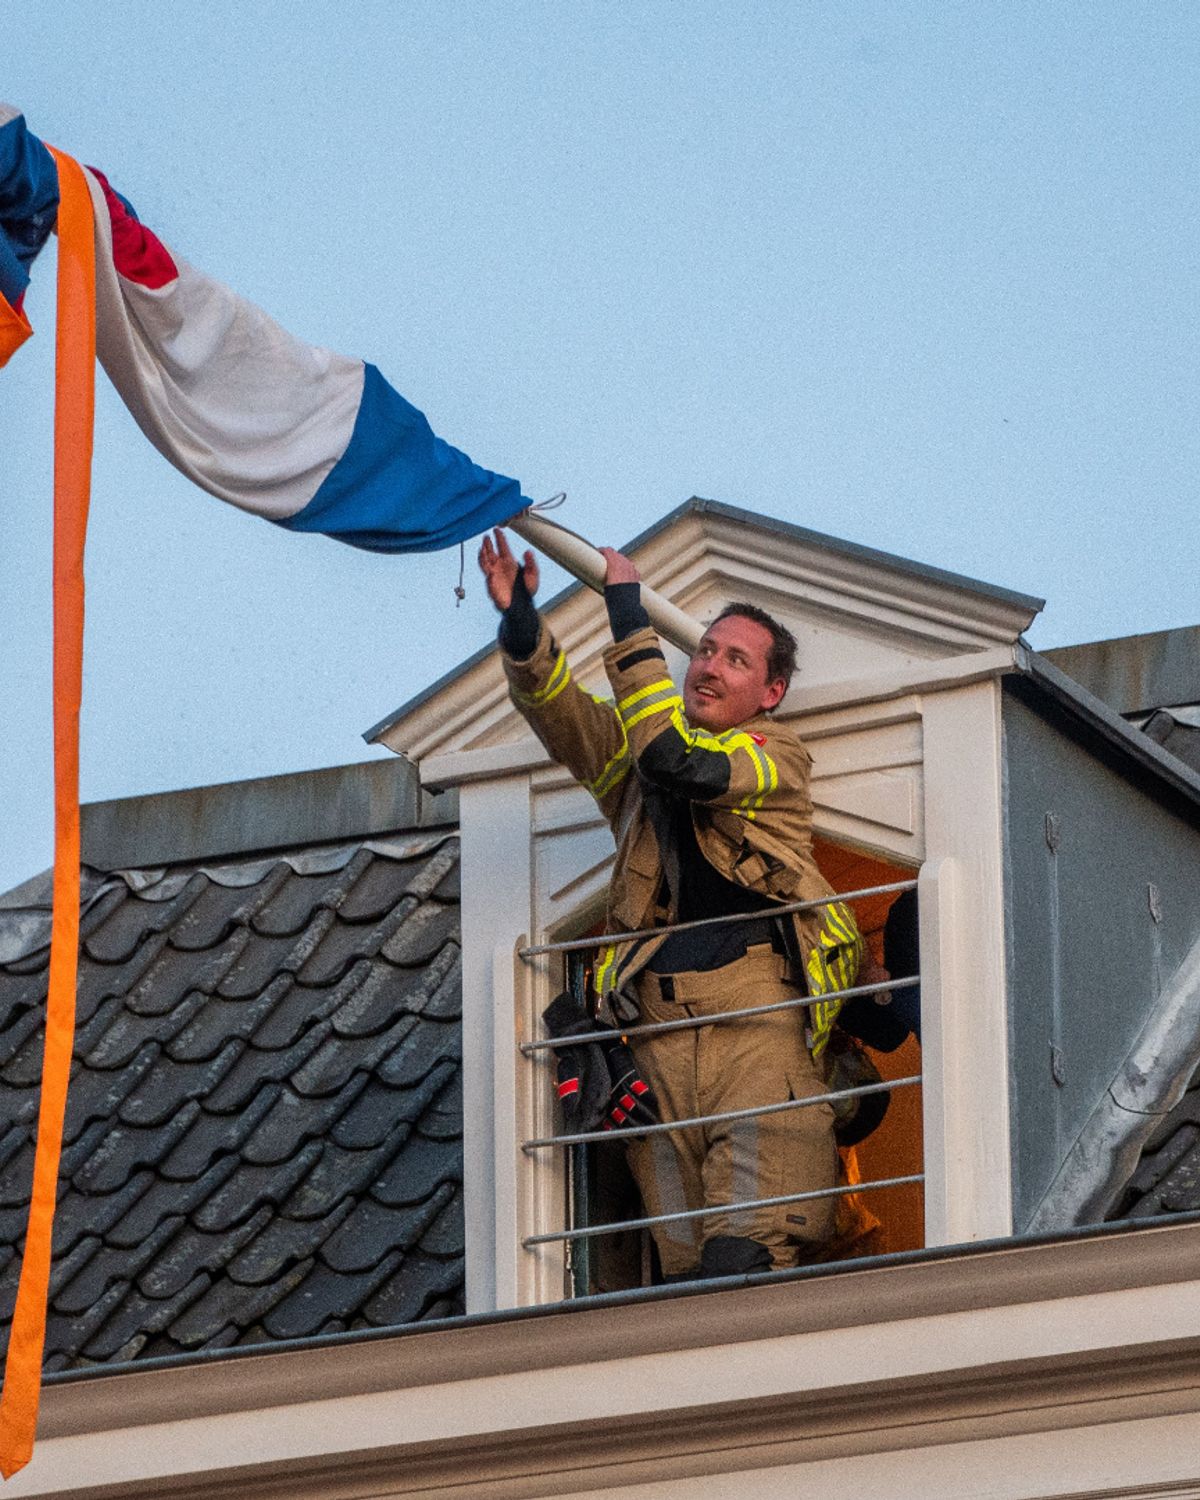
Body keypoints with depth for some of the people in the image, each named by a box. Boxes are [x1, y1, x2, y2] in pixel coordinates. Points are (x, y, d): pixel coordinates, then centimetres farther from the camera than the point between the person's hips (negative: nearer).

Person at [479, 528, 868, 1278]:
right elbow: (557, 707, 9)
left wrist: (629, 618, -7)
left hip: (758, 1012, -4)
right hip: (657, 1022, 4)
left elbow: (680, 763, -7)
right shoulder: (638, 751, 24)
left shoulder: (780, 756, 10)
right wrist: (521, 621, -10)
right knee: (684, 1263, -9)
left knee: (749, 1254, -19)